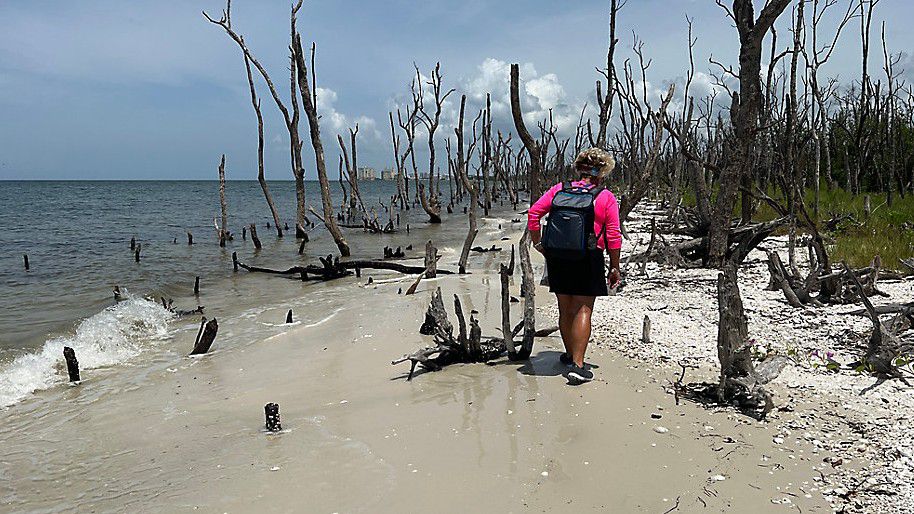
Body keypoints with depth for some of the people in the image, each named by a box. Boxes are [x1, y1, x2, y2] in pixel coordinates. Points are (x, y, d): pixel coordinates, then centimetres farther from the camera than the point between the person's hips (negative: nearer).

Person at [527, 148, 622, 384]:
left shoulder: (559, 189, 6)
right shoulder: (606, 198, -3)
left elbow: (534, 212, -3)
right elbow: (613, 236, -5)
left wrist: (537, 243, 5)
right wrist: (615, 267, 2)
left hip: (557, 258, 4)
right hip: (588, 260, -4)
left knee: (565, 309, 15)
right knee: (583, 310, 0)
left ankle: (570, 355, 32)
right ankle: (577, 365, -6)